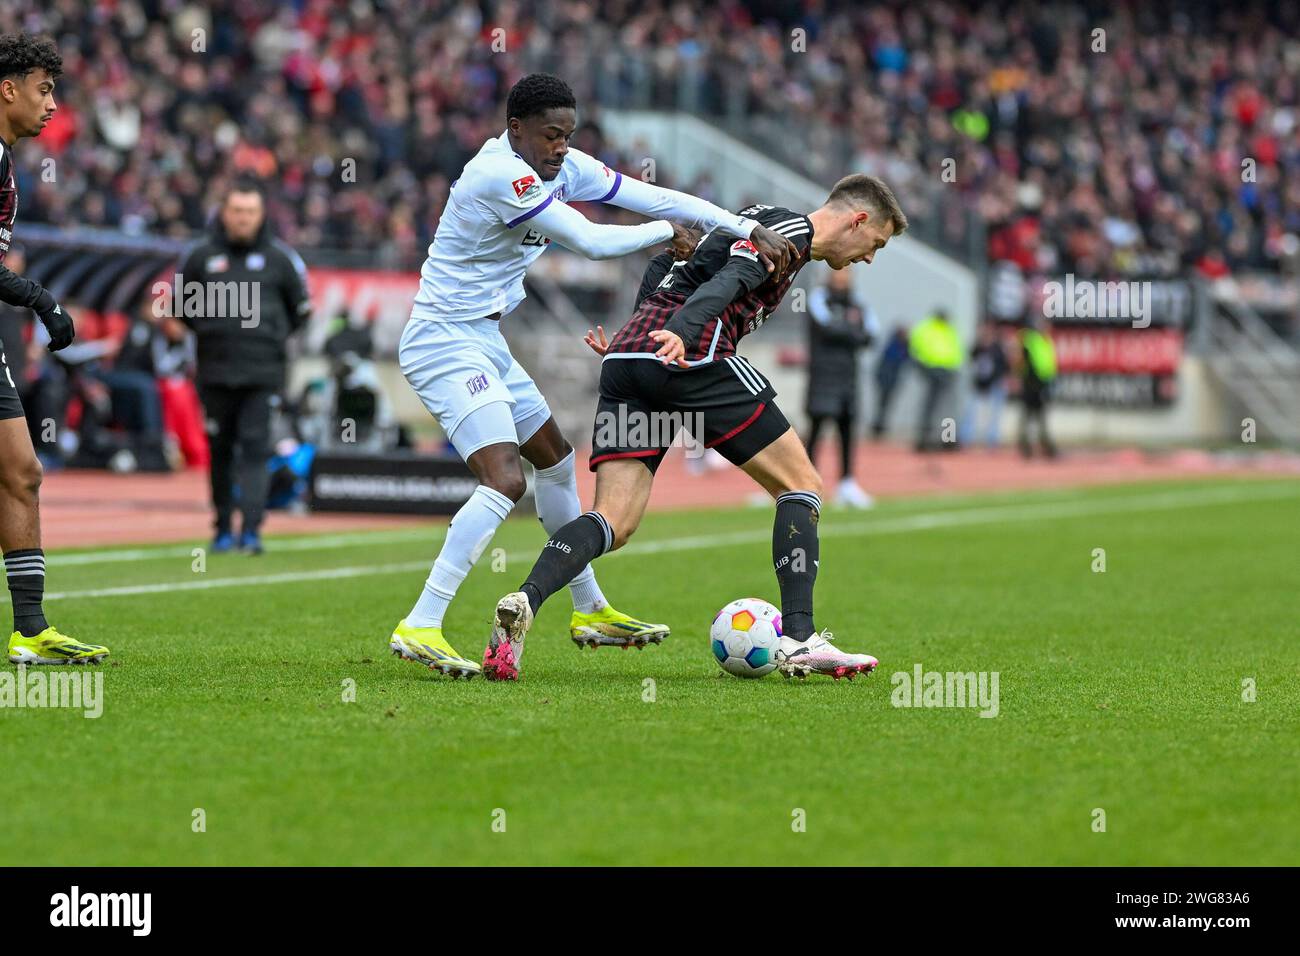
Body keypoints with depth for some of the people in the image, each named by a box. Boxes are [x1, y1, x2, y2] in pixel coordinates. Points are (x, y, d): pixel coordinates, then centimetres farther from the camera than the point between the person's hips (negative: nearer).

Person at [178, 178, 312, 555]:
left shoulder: (280, 258, 5)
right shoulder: (201, 255, 6)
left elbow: (301, 308, 15)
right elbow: (181, 303, 18)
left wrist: (275, 337, 7)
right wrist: (207, 329, 9)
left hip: (263, 371, -2)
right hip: (215, 371, 2)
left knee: (255, 448, -10)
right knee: (219, 450, 6)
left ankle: (251, 530, -14)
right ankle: (223, 529, 16)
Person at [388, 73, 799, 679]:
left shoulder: (563, 168, 5)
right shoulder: (500, 175, -22)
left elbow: (651, 197, 3)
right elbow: (592, 242, -22)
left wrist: (751, 231, -5)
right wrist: (667, 232, -6)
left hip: (484, 343, 10)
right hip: (446, 344, -10)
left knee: (555, 460, 20)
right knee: (505, 480, -23)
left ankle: (590, 612, 34)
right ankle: (419, 629, -26)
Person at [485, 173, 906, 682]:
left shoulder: (759, 220, 31)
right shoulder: (793, 229, 3)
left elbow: (662, 266, 33)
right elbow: (731, 279, -15)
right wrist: (681, 334, -30)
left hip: (627, 355, 9)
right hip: (692, 357, -9)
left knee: (614, 524, -2)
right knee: (800, 485, 3)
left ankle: (524, 603, -27)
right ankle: (799, 639, -4)